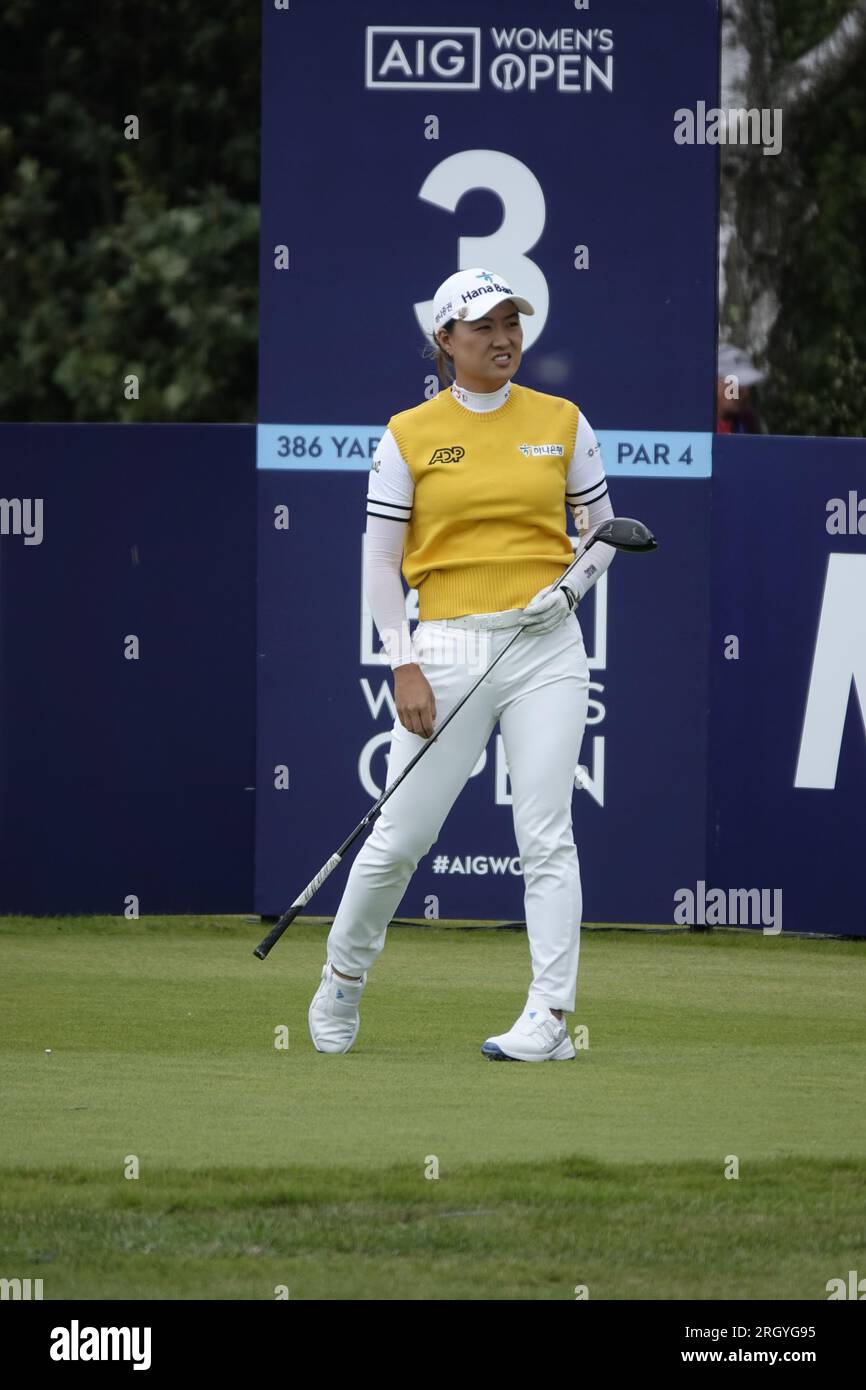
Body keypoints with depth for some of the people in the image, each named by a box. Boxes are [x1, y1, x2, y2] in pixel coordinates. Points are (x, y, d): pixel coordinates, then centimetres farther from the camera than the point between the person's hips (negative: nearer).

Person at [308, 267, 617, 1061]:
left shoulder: (562, 423, 7)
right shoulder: (409, 435, 1)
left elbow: (602, 528, 16)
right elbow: (381, 559, 3)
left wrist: (571, 586, -4)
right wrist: (404, 666, -5)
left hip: (547, 646, 1)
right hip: (450, 650, -1)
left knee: (546, 833, -8)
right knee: (401, 837, 1)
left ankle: (551, 1017, -10)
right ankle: (343, 980, 23)